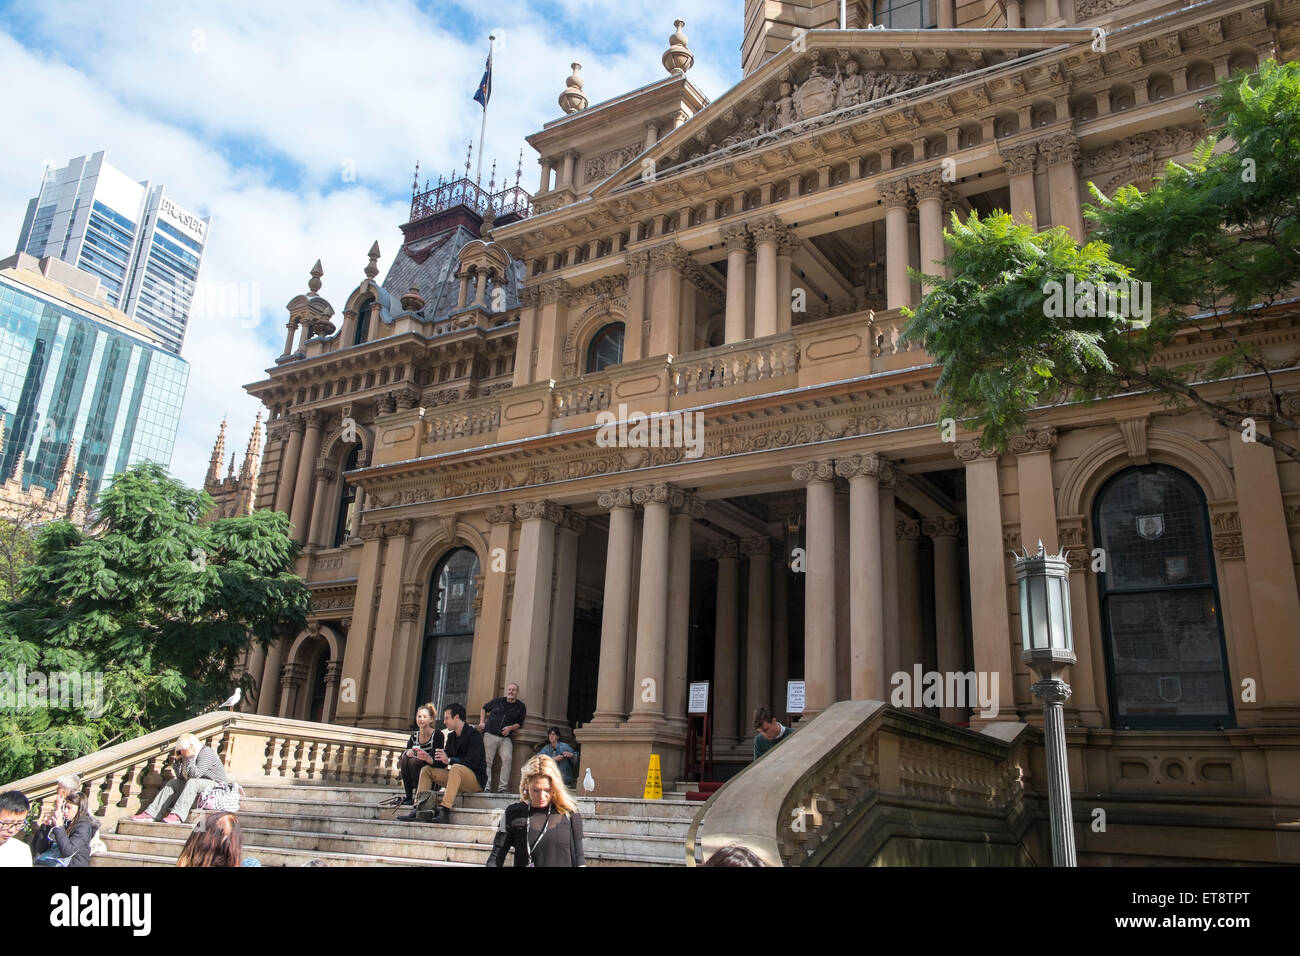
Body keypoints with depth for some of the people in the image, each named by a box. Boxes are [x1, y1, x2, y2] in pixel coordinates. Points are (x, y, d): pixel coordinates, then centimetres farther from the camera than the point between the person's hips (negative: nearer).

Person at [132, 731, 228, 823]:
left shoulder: (206, 753, -16)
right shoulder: (189, 756, 9)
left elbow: (195, 774, -26)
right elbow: (180, 777, 8)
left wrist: (190, 757, -23)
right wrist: (177, 760, 0)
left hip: (215, 784, -9)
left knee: (192, 783, -34)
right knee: (172, 783, 4)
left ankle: (177, 816, -44)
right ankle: (151, 813, -6)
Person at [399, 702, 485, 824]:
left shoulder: (473, 734, -11)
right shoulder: (452, 737, 14)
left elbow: (473, 762, -23)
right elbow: (442, 762, 12)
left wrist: (449, 760, -30)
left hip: (476, 779, -9)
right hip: (457, 778, 9)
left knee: (456, 768, -37)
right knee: (426, 770, 2)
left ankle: (445, 811, -43)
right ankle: (418, 810, -12)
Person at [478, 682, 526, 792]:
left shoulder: (520, 707, 9)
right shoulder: (497, 701, 9)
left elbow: (519, 724, 10)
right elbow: (484, 709, 24)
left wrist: (510, 728, -9)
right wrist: (482, 722, 10)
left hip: (505, 738, 0)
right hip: (490, 735, 0)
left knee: (507, 758, -19)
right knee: (487, 760, -3)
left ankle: (502, 787, -15)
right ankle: (486, 786, 3)